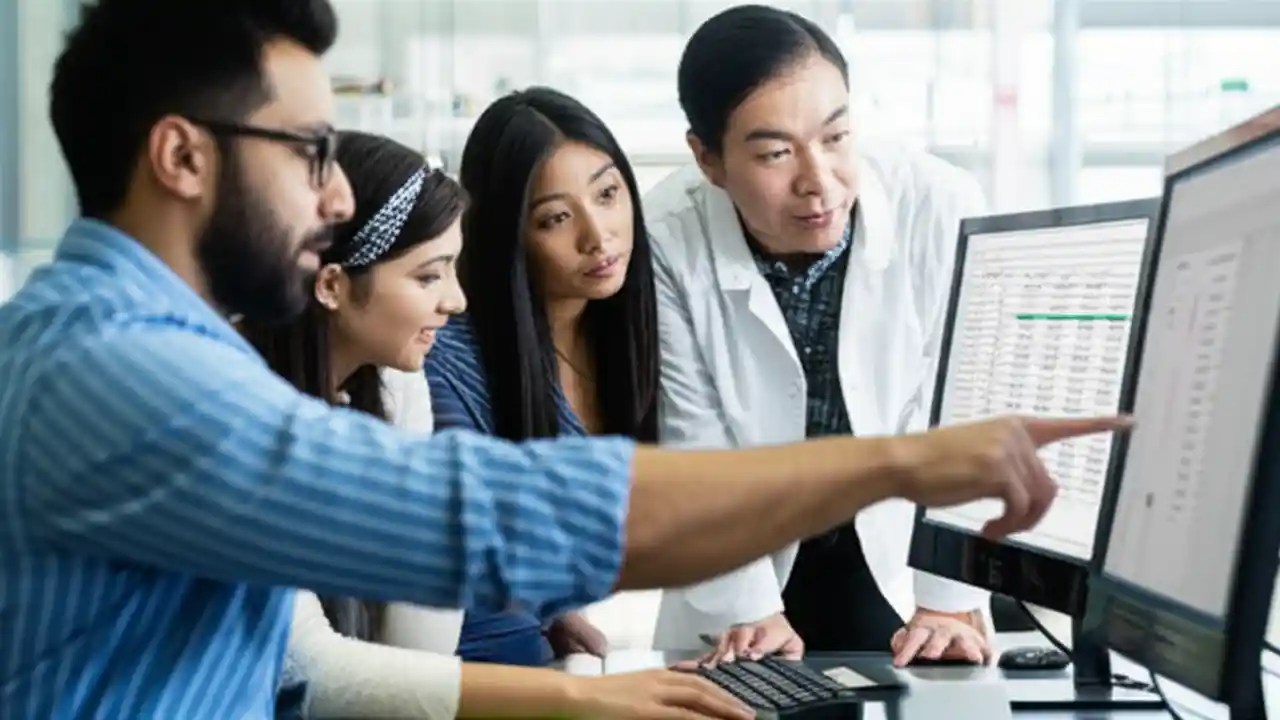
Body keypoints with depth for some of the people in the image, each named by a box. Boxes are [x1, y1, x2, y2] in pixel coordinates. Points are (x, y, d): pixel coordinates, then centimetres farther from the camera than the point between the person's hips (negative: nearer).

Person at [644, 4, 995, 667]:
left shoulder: (941, 211, -22)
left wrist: (949, 601, -23)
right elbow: (691, 446, -14)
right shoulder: (665, 243, -22)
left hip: (897, 551, 0)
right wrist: (748, 611, -16)